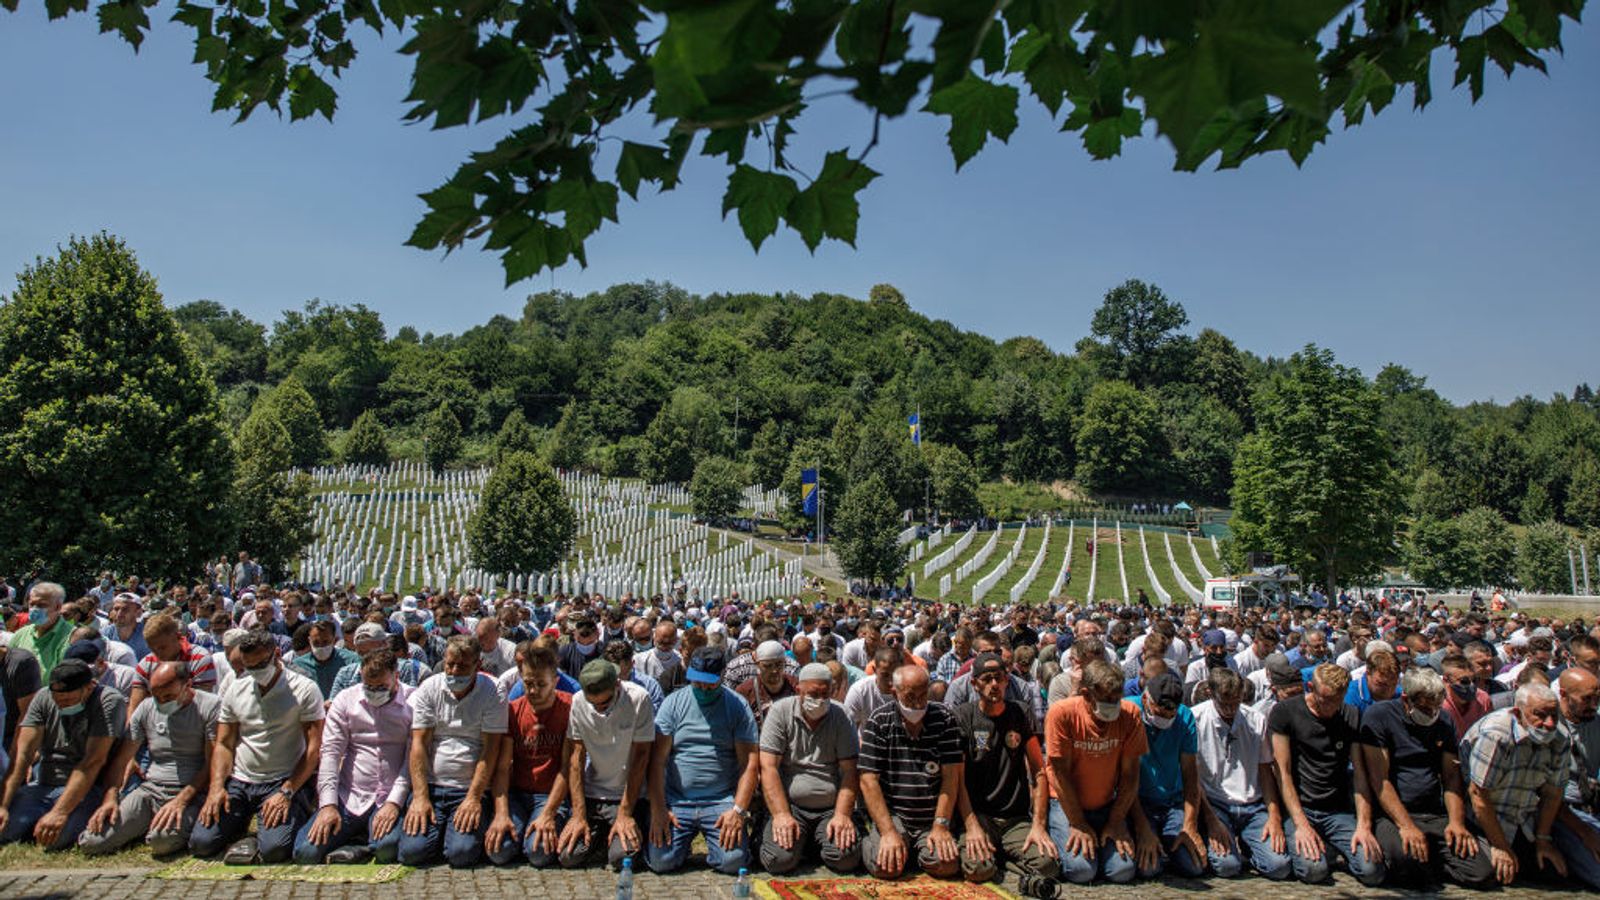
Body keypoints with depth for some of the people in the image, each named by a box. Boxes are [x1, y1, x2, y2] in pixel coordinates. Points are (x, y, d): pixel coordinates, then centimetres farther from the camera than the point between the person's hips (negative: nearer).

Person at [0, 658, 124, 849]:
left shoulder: (109, 702, -12)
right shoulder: (43, 698, 3)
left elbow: (93, 762, -19)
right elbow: (22, 754, -3)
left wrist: (59, 813, -26)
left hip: (86, 790, -5)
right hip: (43, 787, 5)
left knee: (54, 840, -29)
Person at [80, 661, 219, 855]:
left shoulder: (210, 706, -7)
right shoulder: (147, 708, 9)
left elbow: (212, 764, -10)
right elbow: (123, 757, 12)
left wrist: (181, 801, -20)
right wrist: (110, 798, -3)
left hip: (191, 792, -5)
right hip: (149, 789, 6)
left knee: (161, 840, -35)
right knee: (90, 842, -12)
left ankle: (182, 827, -1)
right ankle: (147, 824, 11)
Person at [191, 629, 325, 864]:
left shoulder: (304, 690, -5)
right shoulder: (235, 689, 10)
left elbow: (313, 748, -9)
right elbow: (223, 744, 11)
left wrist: (286, 793, -18)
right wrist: (217, 787, -4)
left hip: (284, 782, -5)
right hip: (239, 781, 5)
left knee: (274, 849, -26)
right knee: (201, 843, -13)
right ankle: (241, 823, 13)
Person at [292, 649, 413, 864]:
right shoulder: (345, 699, 5)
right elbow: (330, 753, 2)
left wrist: (394, 802, -16)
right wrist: (328, 805, -9)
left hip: (392, 800, -3)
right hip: (349, 797, 3)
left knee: (388, 848, -33)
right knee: (305, 852, -17)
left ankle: (359, 846, 1)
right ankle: (369, 845, 4)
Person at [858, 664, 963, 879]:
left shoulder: (943, 719, 0)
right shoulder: (878, 722, -3)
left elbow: (951, 776, -3)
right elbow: (869, 780, -8)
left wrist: (940, 825, -12)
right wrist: (888, 832, -16)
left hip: (932, 818, 1)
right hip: (892, 814, -1)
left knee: (946, 865, -24)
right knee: (885, 866, -25)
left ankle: (915, 850, 10)